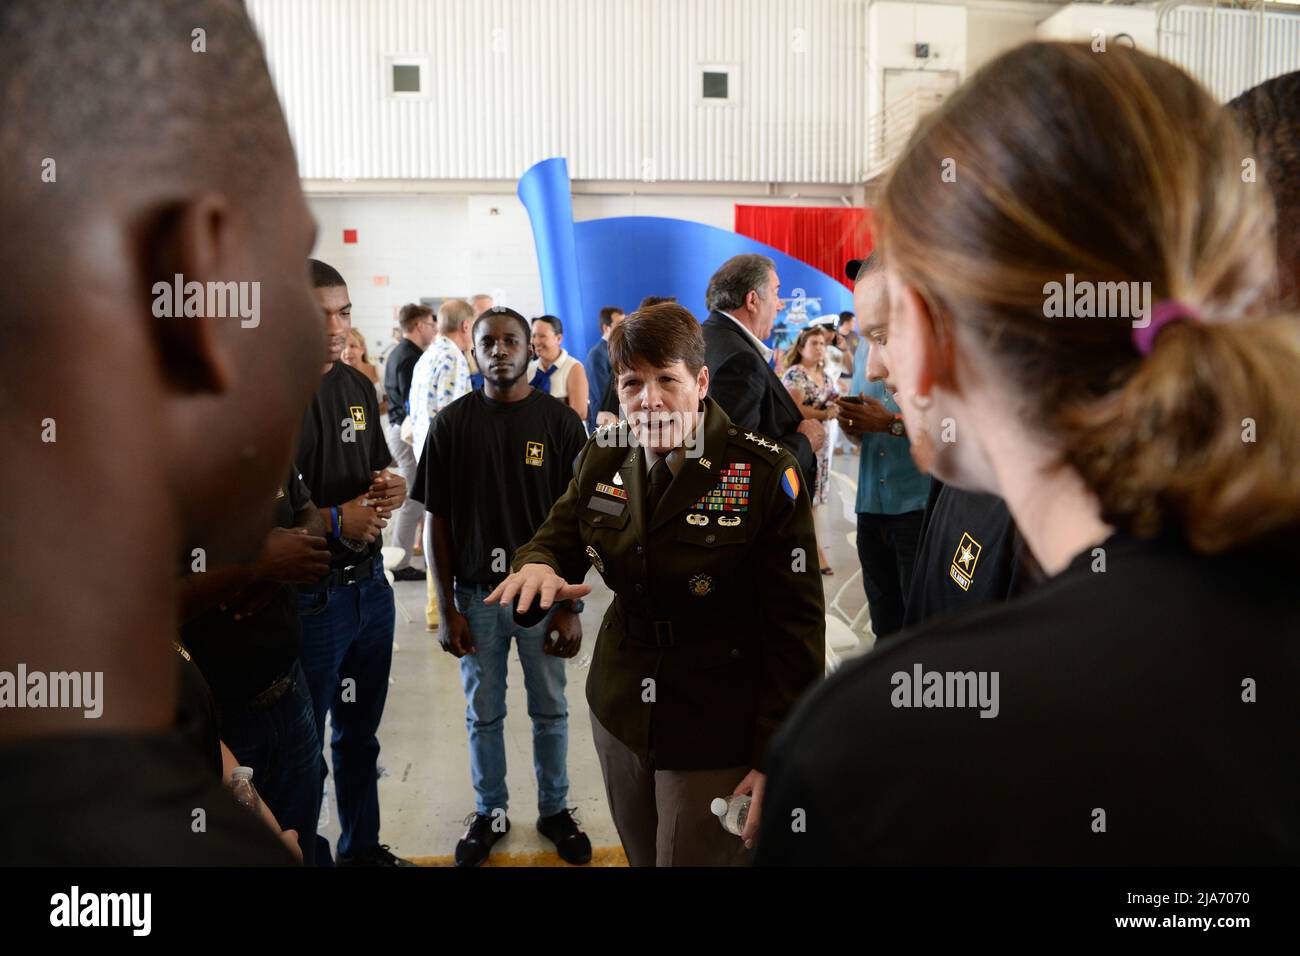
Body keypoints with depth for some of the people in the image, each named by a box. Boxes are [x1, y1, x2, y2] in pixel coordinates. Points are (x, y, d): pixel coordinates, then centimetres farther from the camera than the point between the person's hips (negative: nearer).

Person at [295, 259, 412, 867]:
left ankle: (363, 848, 39)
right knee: (303, 749, 7)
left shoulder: (358, 386, 8)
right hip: (306, 596, -7)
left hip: (368, 582, 8)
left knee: (360, 731, 22)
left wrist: (390, 488, -2)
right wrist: (335, 520, -22)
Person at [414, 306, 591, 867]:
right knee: (483, 714, 14)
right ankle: (489, 812, 34)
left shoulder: (561, 421, -5)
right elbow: (438, 520, 0)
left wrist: (570, 606, -7)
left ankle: (554, 809, 33)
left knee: (550, 710, 13)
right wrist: (446, 608, -3)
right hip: (476, 594, 1)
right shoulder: (452, 423, -2)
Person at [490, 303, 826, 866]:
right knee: (642, 856, 21)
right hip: (619, 711, 5)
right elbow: (559, 535, 9)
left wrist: (776, 757, -15)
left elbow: (797, 624, -15)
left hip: (716, 733, -5)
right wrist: (538, 564, -17)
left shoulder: (766, 475, -17)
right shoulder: (602, 459, -1)